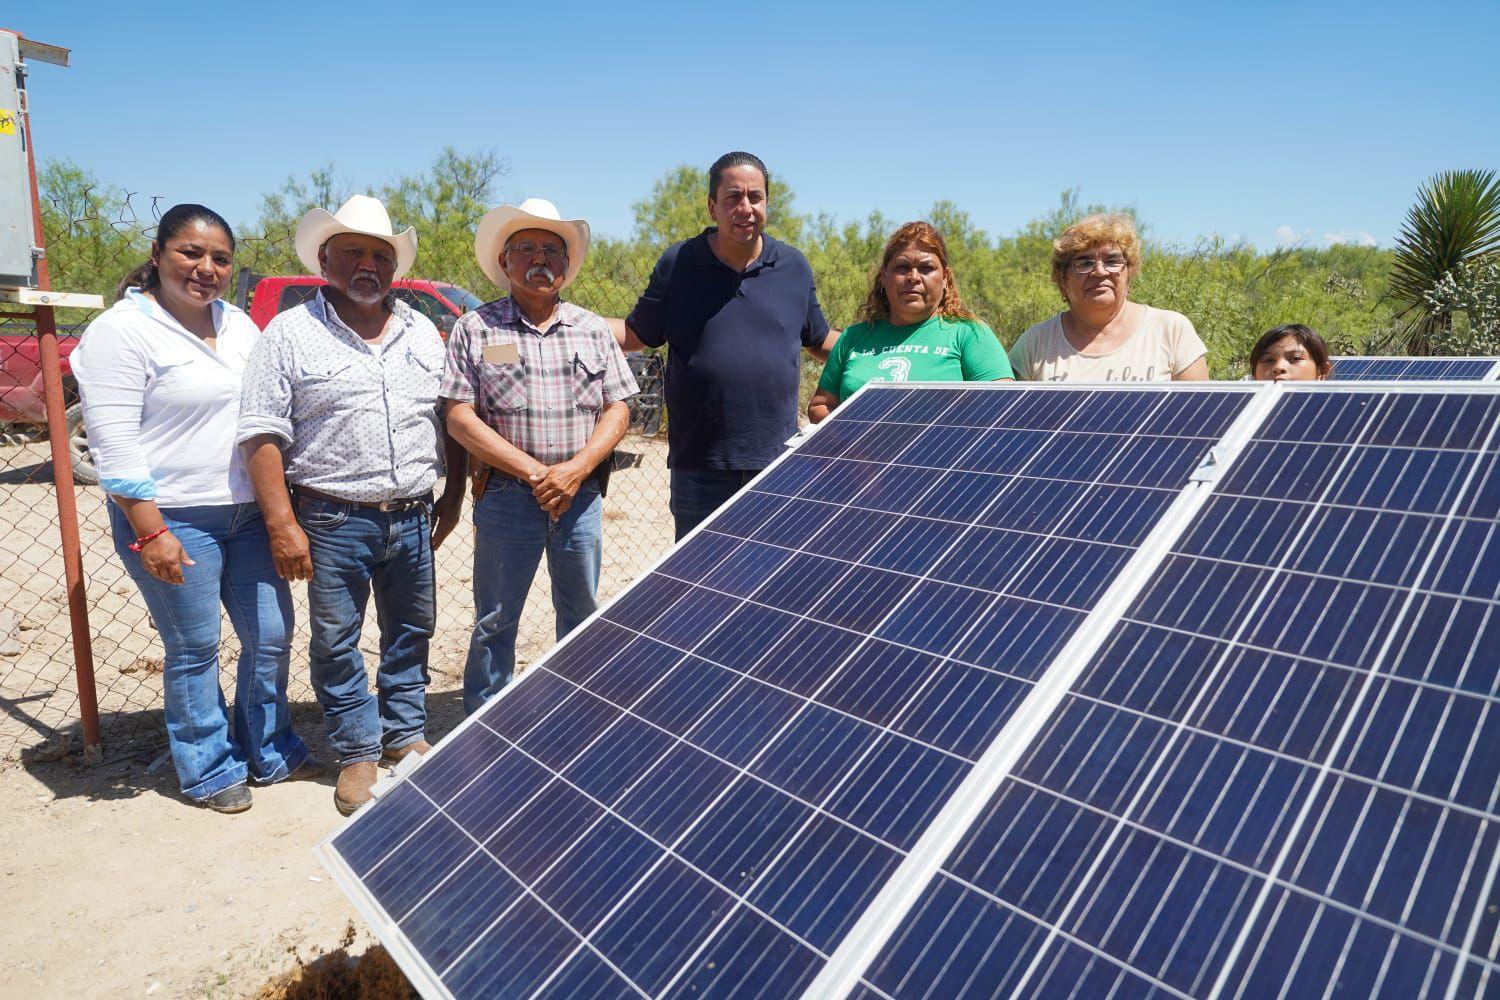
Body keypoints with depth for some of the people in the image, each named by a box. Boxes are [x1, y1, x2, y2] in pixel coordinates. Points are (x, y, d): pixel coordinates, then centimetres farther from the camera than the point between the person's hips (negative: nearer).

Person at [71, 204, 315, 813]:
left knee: (271, 636, 10)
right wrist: (150, 533, -18)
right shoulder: (122, 330, -9)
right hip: (173, 520, -6)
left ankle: (270, 754, 30)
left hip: (250, 513, 6)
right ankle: (209, 772, 24)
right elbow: (112, 443, -14)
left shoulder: (240, 326, 11)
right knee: (194, 650, 6)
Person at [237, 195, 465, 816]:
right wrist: (283, 525, -12)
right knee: (336, 643, 7)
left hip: (412, 519, 4)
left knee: (411, 634, 14)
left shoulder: (423, 333, 11)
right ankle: (357, 752, 22)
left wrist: (453, 496, 10)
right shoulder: (290, 333, -3)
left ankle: (406, 735, 32)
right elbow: (262, 436, -7)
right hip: (333, 523, -3)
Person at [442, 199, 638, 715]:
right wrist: (535, 472, -15)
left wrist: (576, 469, -12)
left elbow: (617, 410, 4)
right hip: (506, 496, -2)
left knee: (581, 614, 14)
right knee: (495, 622, 6)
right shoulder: (475, 330, 0)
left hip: (581, 495, 3)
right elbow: (460, 419, -7)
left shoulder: (593, 330, 8)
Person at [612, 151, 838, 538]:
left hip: (779, 462, 2)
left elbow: (821, 342, 17)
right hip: (699, 467, -1)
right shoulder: (678, 263, 1)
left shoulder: (794, 266, 7)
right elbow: (636, 334, 6)